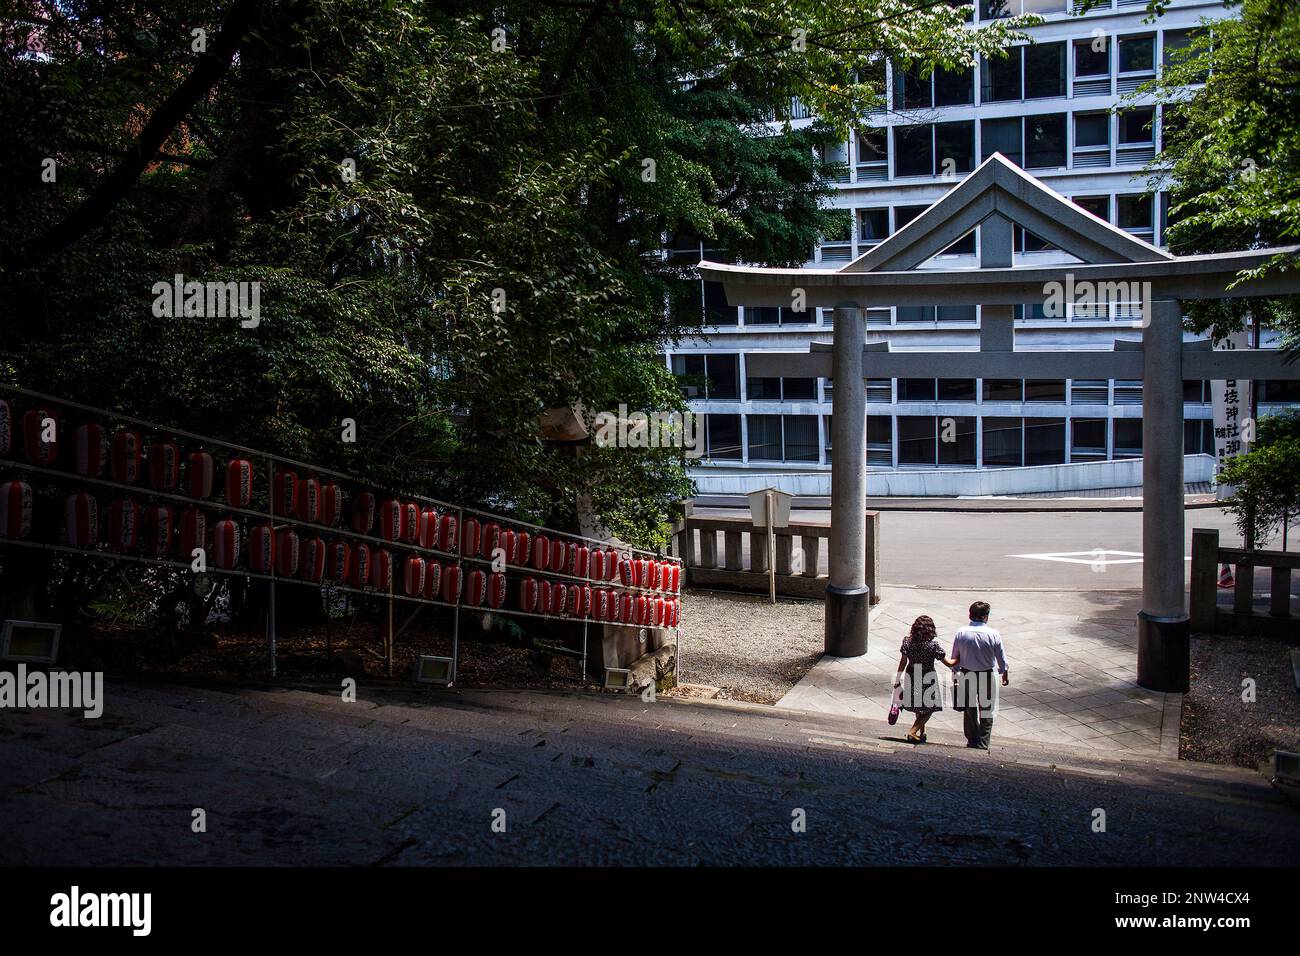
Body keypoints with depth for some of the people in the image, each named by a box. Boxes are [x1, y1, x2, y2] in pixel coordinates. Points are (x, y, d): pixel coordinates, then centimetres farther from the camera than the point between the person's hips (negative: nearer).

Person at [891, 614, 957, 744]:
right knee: (928, 709, 13)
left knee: (919, 708, 23)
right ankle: (912, 732, 1)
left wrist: (897, 679, 7)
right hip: (928, 679, -4)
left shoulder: (907, 641, -10)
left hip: (911, 678, 4)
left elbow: (903, 662, -4)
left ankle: (922, 733, 35)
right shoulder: (934, 644, -19)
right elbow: (948, 663, -12)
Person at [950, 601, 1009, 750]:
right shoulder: (993, 635, -13)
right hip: (987, 677, -2)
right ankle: (982, 744, 12)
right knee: (986, 712, 12)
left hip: (967, 676, 2)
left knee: (969, 710, 19)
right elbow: (1002, 658, -3)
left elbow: (954, 657, -1)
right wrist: (1005, 673, 13)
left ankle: (972, 740, 30)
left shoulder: (961, 633, -9)